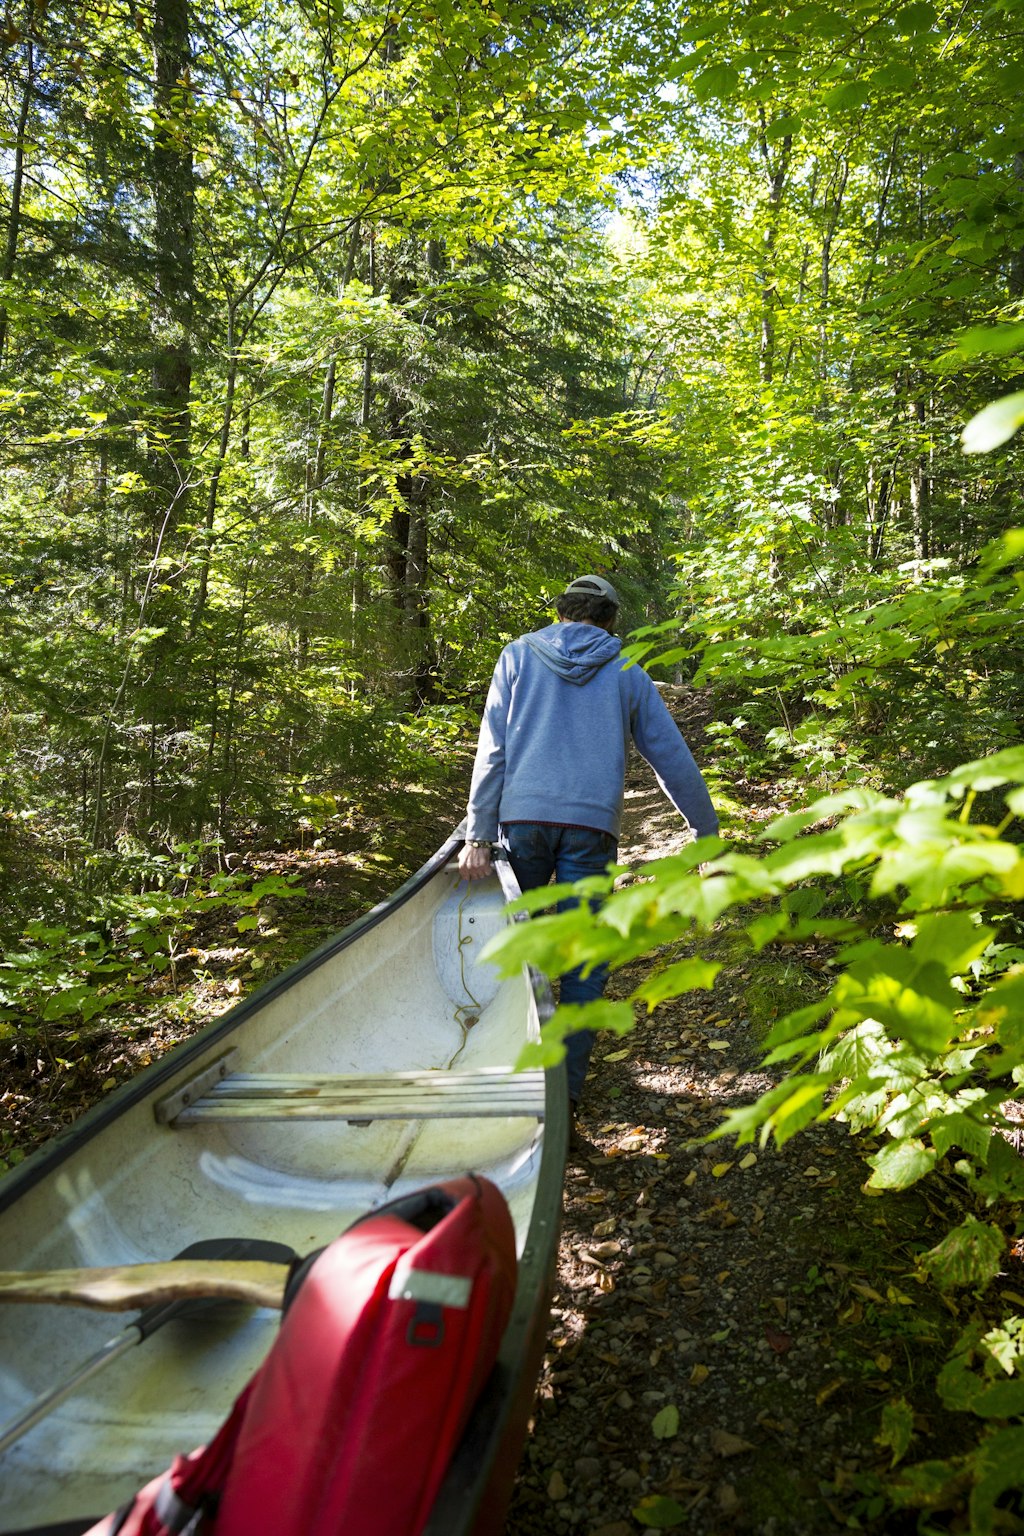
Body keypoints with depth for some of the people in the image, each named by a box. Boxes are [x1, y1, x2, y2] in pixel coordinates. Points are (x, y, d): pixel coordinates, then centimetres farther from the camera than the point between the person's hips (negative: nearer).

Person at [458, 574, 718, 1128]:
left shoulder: (519, 655, 12)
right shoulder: (627, 673, 13)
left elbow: (492, 749, 3)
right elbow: (672, 758, 14)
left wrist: (478, 835, 1)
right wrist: (708, 832, 24)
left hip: (522, 818, 1)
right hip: (592, 827, 0)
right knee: (585, 961, 3)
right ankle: (565, 1089, 1)